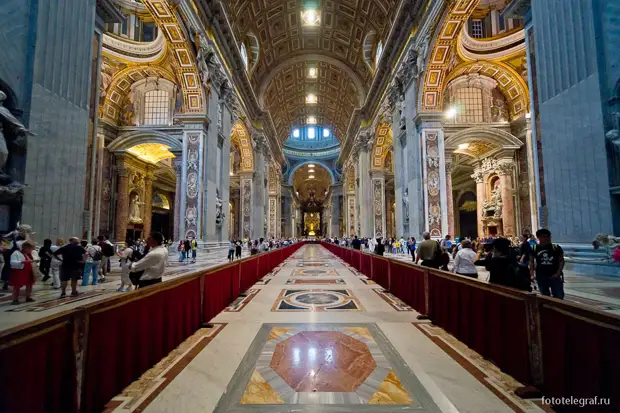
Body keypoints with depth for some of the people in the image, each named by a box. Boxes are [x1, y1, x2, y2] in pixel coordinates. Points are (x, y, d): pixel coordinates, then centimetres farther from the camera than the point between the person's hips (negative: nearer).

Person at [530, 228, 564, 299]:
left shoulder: (556, 247, -4)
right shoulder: (534, 249, -2)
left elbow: (561, 261, -1)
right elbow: (531, 262, 4)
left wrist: (558, 273, -11)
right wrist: (532, 274, -4)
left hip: (554, 276, -1)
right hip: (541, 278, 1)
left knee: (559, 297, 5)